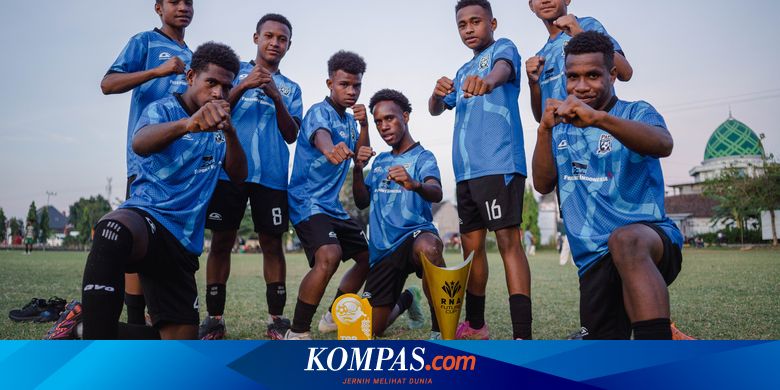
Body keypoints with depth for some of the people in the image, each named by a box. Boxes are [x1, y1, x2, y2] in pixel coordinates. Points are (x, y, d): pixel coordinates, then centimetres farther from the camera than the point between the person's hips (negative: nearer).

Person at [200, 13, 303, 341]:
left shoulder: (290, 88, 16)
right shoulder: (235, 71, 12)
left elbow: (291, 135, 5)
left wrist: (277, 98, -9)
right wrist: (243, 86, -13)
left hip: (272, 175, 1)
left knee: (272, 243, 0)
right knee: (222, 241, 0)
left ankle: (277, 318, 7)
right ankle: (214, 317, 8)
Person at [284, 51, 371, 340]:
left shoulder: (349, 119, 15)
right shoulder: (320, 112, -12)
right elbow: (319, 134, -36)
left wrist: (364, 124, -2)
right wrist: (329, 149, -61)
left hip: (333, 205, 10)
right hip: (308, 201, -10)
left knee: (368, 257, 16)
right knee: (328, 257, -32)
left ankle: (334, 317, 29)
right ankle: (297, 333, -19)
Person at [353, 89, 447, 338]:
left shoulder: (422, 157, -4)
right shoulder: (380, 161, 16)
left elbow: (436, 194, -24)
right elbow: (362, 202, 12)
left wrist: (414, 184, -47)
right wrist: (358, 170, -6)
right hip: (382, 249, 6)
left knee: (428, 247, -44)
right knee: (373, 329, 10)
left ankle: (440, 331, -25)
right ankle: (407, 299, 43)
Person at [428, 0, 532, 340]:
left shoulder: (503, 48, 5)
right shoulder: (463, 71, 26)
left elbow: (504, 68, -20)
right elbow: (436, 109, 20)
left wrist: (487, 81, -45)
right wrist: (437, 93, -5)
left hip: (499, 164, -8)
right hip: (466, 170, 8)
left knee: (508, 241, -14)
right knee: (471, 245, 11)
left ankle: (522, 336, -17)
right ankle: (475, 324, 24)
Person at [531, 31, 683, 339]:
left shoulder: (636, 113, 2)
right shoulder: (562, 127, 15)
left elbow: (663, 144, -23)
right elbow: (543, 185, 4)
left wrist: (597, 118, -37)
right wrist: (544, 131, -11)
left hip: (649, 236, -4)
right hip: (593, 259, 5)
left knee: (626, 240, -41)